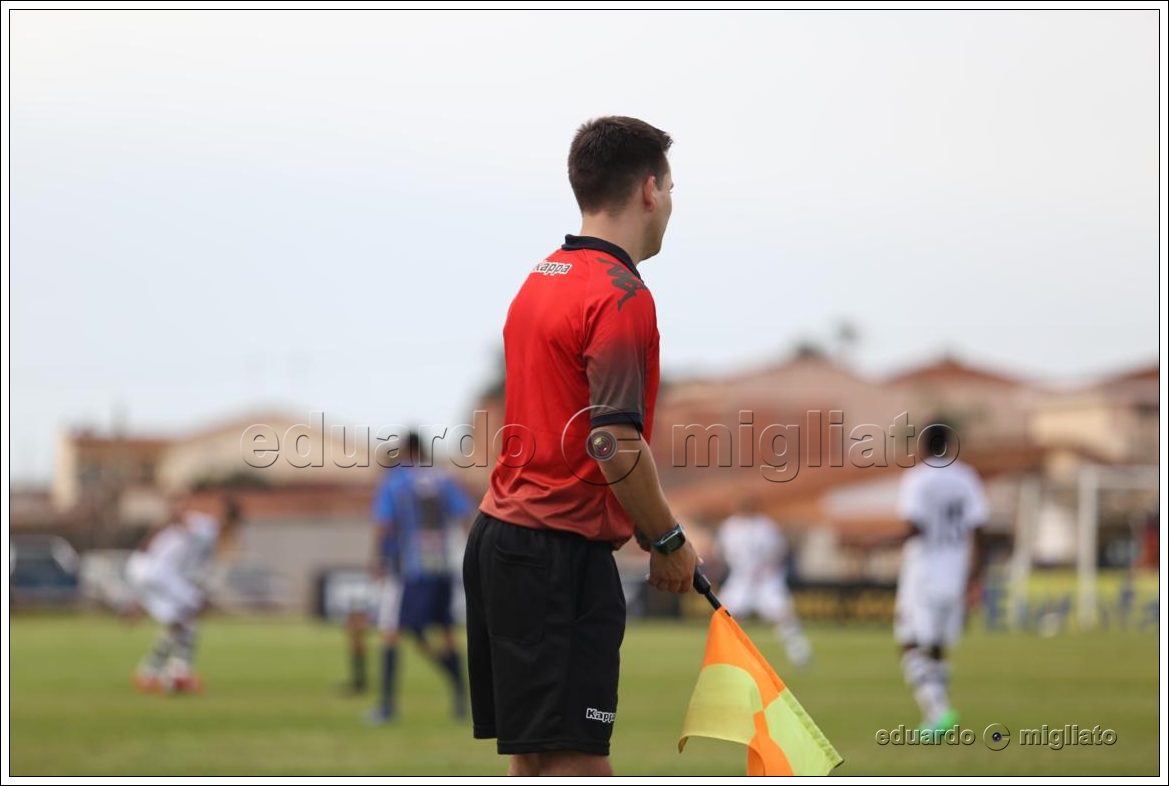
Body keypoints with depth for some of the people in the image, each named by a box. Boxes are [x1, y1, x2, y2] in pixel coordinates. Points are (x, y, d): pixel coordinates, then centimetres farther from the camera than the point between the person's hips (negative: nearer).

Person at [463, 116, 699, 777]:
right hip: (562, 552, -10)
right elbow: (616, 446, -21)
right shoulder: (621, 296, -15)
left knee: (532, 757, 11)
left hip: (501, 531, 10)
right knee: (577, 760, -10)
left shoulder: (542, 279, 15)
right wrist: (670, 542, -7)